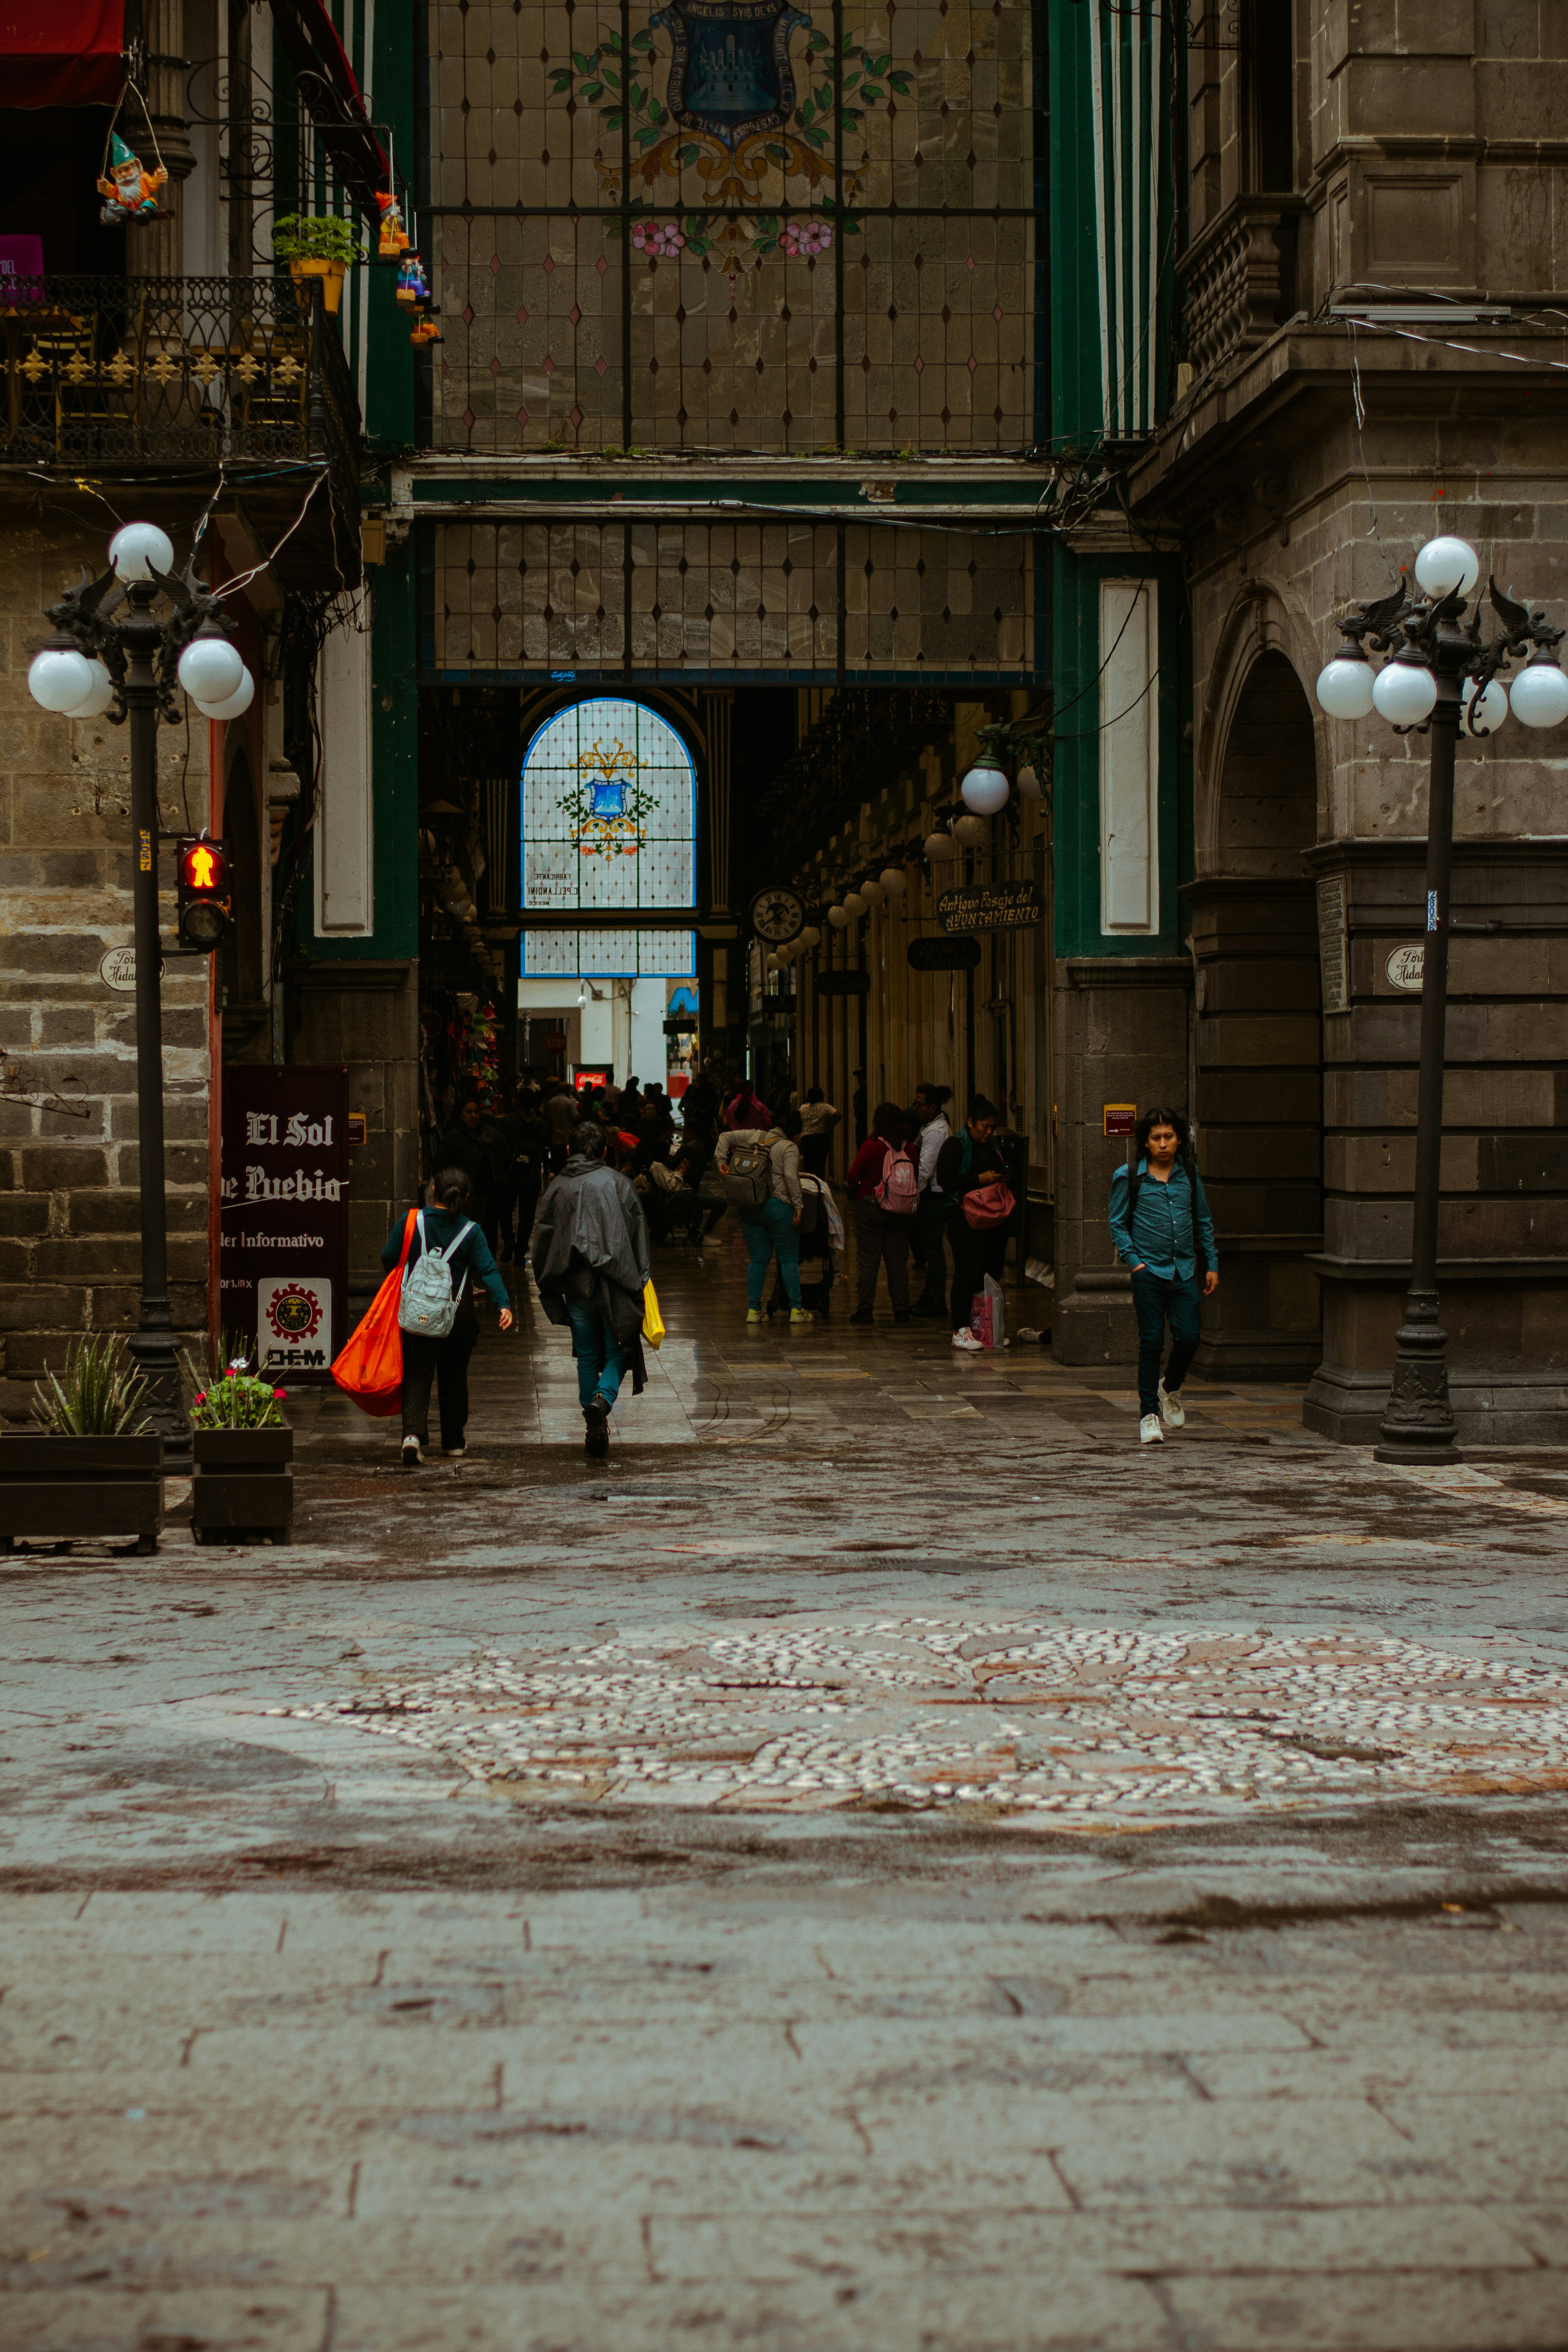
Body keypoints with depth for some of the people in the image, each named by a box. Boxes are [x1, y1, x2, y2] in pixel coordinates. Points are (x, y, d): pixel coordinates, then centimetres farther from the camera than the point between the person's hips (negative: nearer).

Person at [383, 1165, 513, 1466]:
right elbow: (488, 1271, -12)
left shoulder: (411, 1221, -5)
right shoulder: (471, 1231, -5)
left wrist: (402, 1287, 19)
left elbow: (389, 1259, 0)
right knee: (454, 1376, 15)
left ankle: (413, 1433, -23)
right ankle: (454, 1441, 24)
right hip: (459, 1314, 1)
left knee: (417, 1375, 0)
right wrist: (503, 1305, -15)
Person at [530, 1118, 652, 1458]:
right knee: (618, 1351, 8)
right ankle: (603, 1399, -21)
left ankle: (595, 1430, 13)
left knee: (587, 1357, 13)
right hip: (615, 1285, -2)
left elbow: (541, 1241, 6)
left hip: (576, 1286, 2)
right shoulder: (617, 1183, -1)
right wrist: (638, 1280, 7)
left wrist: (548, 1290, 15)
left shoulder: (557, 1186, 4)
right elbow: (638, 1232, 0)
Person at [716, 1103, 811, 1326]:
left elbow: (726, 1137, 10)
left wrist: (722, 1161, 5)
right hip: (777, 1206, -5)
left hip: (747, 1207, 5)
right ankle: (796, 1309, 1)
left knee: (758, 1259, 11)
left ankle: (754, 1310, 7)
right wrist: (798, 1205, -13)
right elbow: (791, 1177, -18)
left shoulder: (755, 1136, 10)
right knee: (788, 1258, 3)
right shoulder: (789, 1148, -7)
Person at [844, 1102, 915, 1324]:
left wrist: (854, 1192, 8)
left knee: (868, 1260, 3)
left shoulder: (871, 1146, -12)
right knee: (898, 1260, 9)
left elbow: (853, 1176, -11)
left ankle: (865, 1309, 3)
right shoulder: (908, 1148, -3)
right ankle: (901, 1310, 9)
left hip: (870, 1207, -3)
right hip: (900, 1211, 3)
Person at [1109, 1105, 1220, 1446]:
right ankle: (1149, 1414, 8)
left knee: (1188, 1338, -4)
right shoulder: (1128, 1178, -1)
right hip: (1149, 1270, -3)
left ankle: (1170, 1389, 26)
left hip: (1184, 1270, 3)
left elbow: (1203, 1221, 17)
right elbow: (1118, 1225, 4)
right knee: (1152, 1342, -2)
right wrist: (1133, 1261, -9)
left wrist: (1212, 1265, 13)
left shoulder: (1189, 1174, 8)